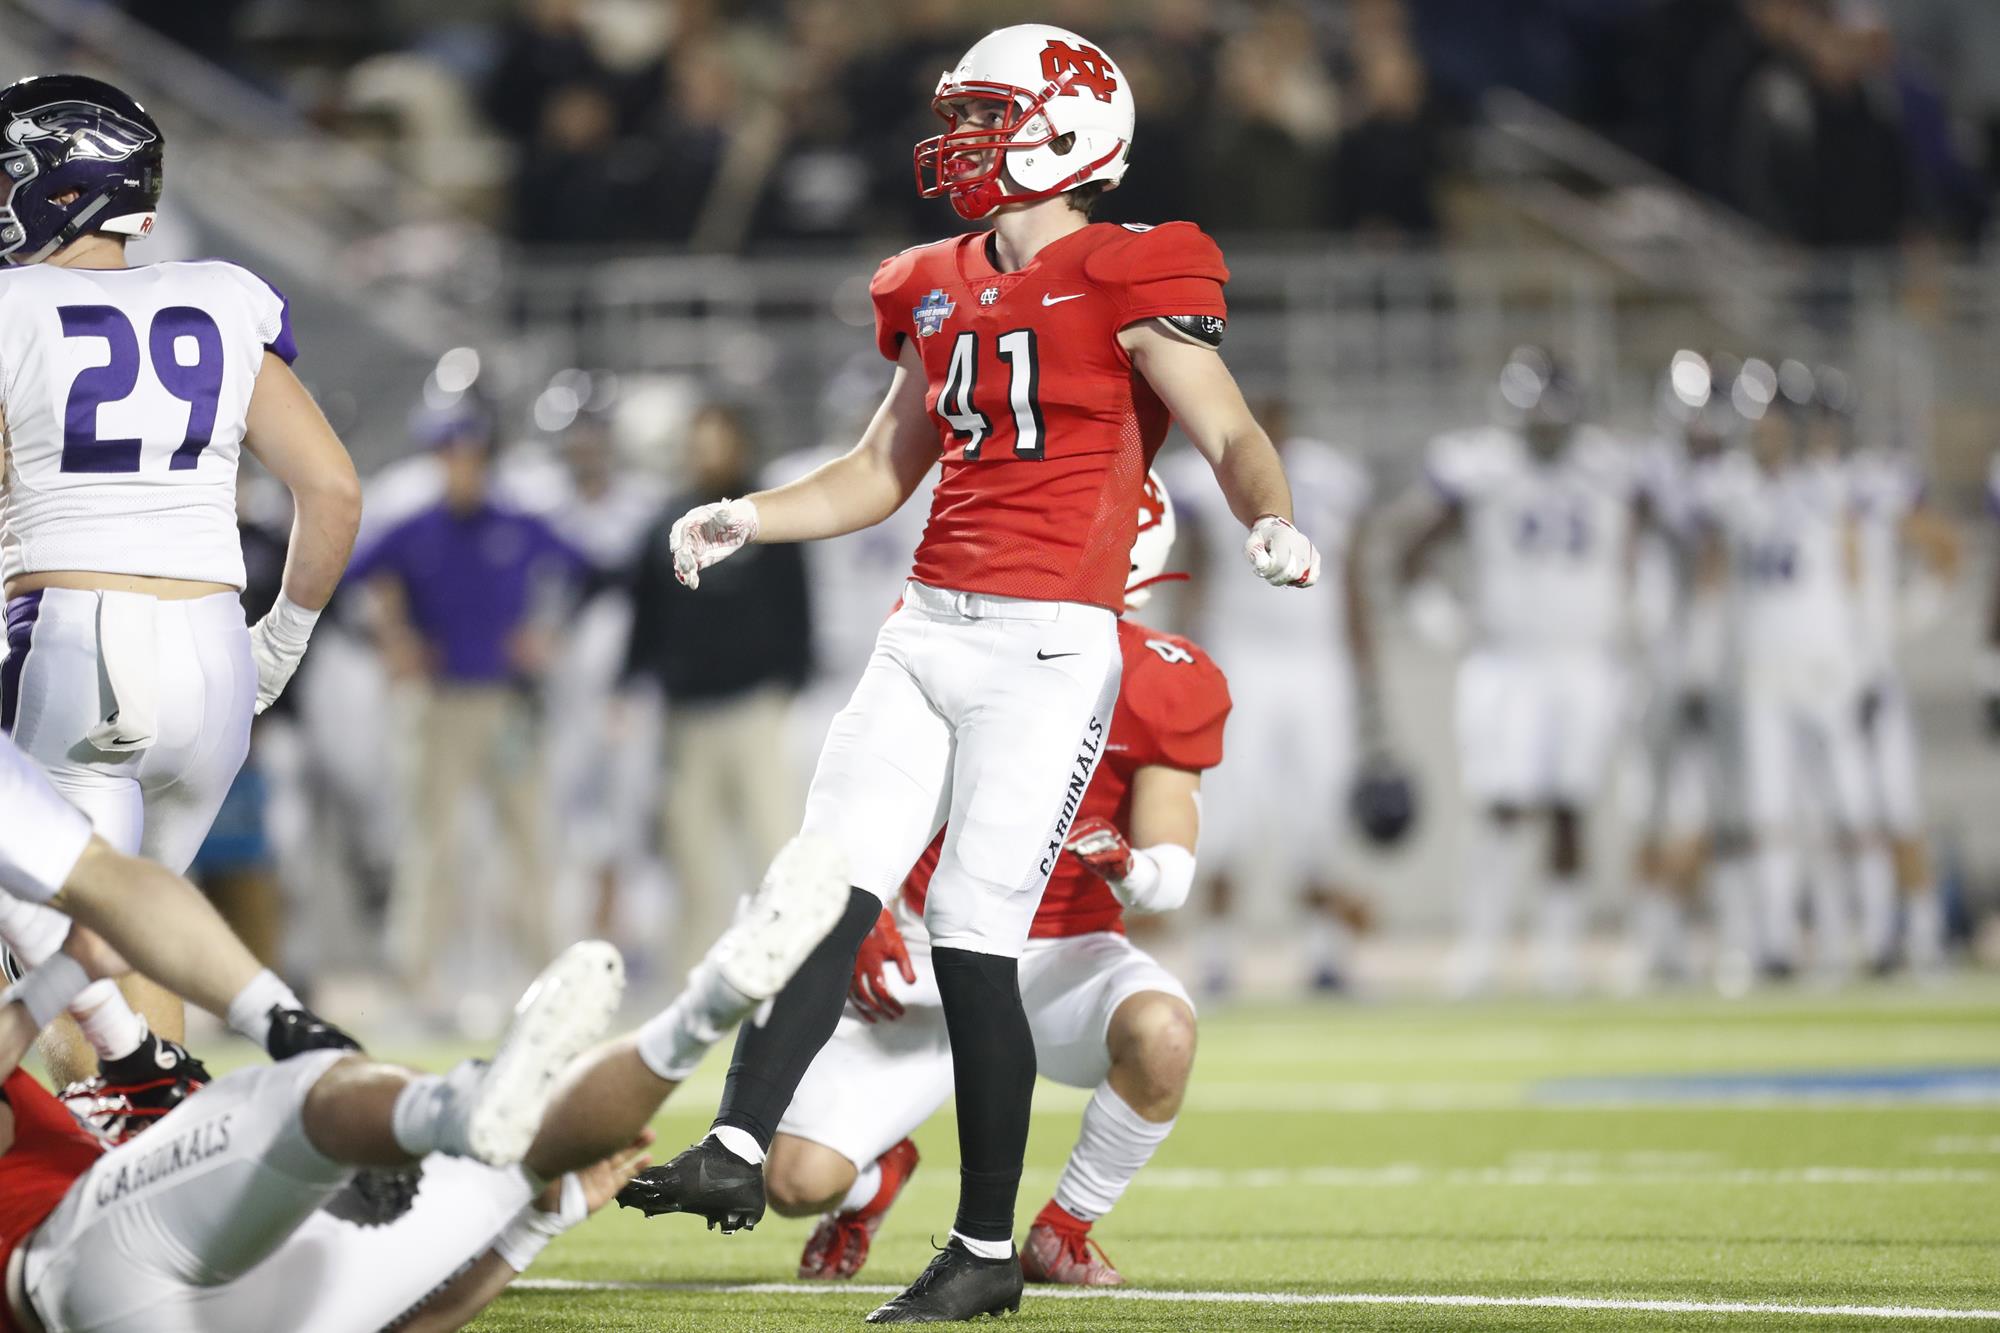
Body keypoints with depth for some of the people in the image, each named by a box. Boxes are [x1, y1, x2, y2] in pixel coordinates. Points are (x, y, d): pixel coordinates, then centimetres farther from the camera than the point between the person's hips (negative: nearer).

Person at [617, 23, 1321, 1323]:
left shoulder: (1127, 284, -6)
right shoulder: (941, 292, 15)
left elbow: (1234, 439, -11)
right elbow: (886, 471, 25)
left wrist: (1273, 524, -32)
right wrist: (753, 518, 11)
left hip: (1049, 645, -7)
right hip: (927, 633, 7)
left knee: (974, 938, -7)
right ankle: (738, 1153, -10)